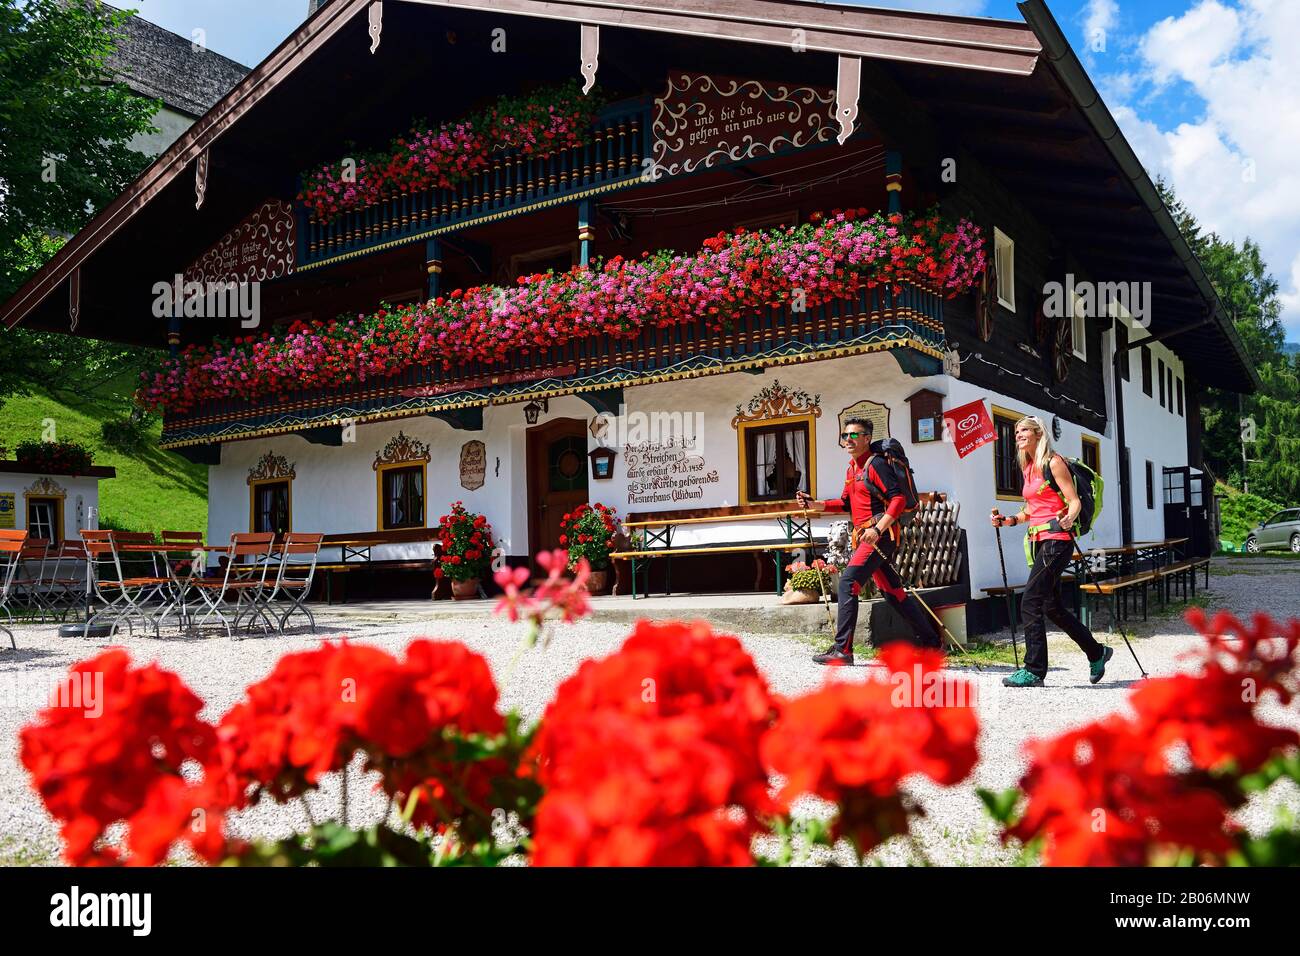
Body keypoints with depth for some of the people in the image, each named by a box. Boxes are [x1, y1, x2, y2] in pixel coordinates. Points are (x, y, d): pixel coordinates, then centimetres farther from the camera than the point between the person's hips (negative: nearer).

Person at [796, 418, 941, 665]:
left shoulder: (875, 464, -10)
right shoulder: (852, 468, 18)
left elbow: (899, 499, -16)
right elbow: (846, 503, 23)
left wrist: (877, 529, -26)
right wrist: (814, 504, 11)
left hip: (881, 534, -10)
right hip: (865, 536, 10)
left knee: (848, 581, -16)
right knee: (892, 591, 13)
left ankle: (842, 650, -16)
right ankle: (930, 641, 23)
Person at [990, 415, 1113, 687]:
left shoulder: (1053, 463, -7)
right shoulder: (1028, 468, 17)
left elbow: (1075, 501, -12)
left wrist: (1068, 519, -31)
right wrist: (1008, 520, 12)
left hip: (1055, 540, -9)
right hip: (1038, 541, 9)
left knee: (1030, 602, -13)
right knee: (1052, 606, 13)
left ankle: (1034, 670, -9)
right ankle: (1096, 653, 29)